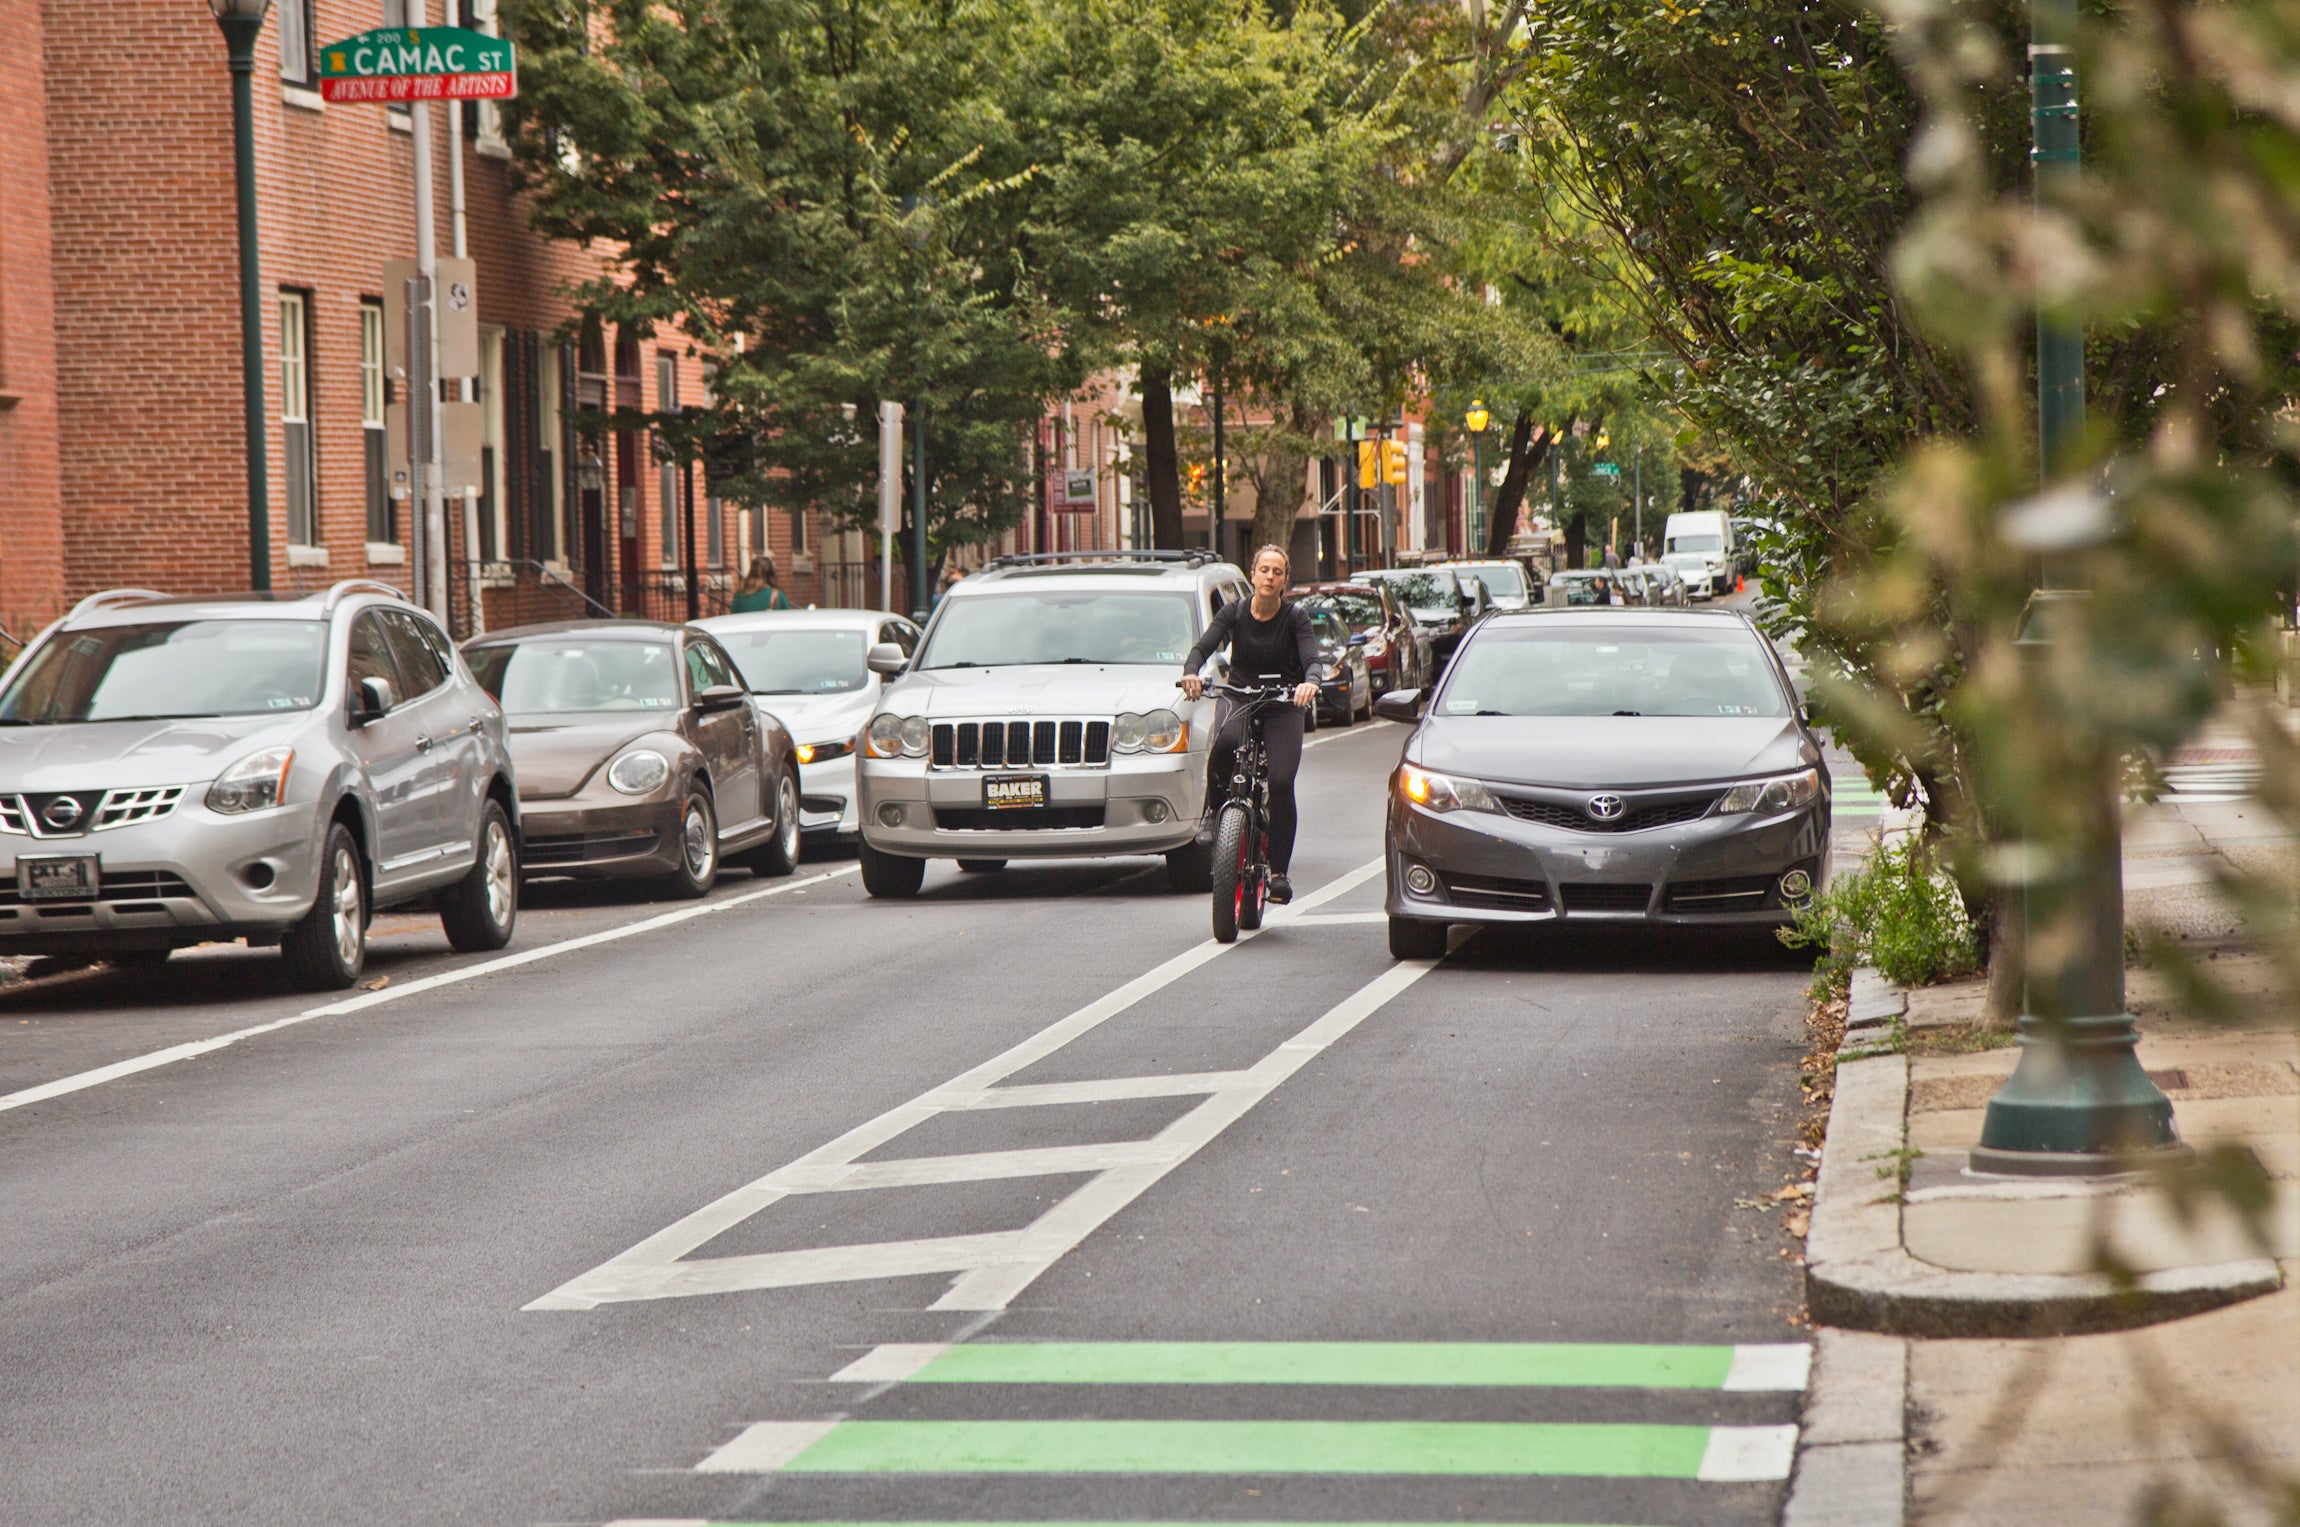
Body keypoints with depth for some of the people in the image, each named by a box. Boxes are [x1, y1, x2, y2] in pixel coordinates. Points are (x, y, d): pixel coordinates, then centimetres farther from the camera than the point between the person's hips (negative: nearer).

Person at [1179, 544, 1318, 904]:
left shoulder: (1295, 617, -6)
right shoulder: (1234, 612, -3)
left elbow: (1311, 658, -19)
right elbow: (1204, 646, -14)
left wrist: (1309, 683, -42)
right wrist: (1191, 672, -37)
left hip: (1284, 704, 0)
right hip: (1239, 698, 0)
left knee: (1281, 783, -17)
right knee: (1225, 742, -36)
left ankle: (1279, 872, -8)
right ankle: (1213, 812, -13)